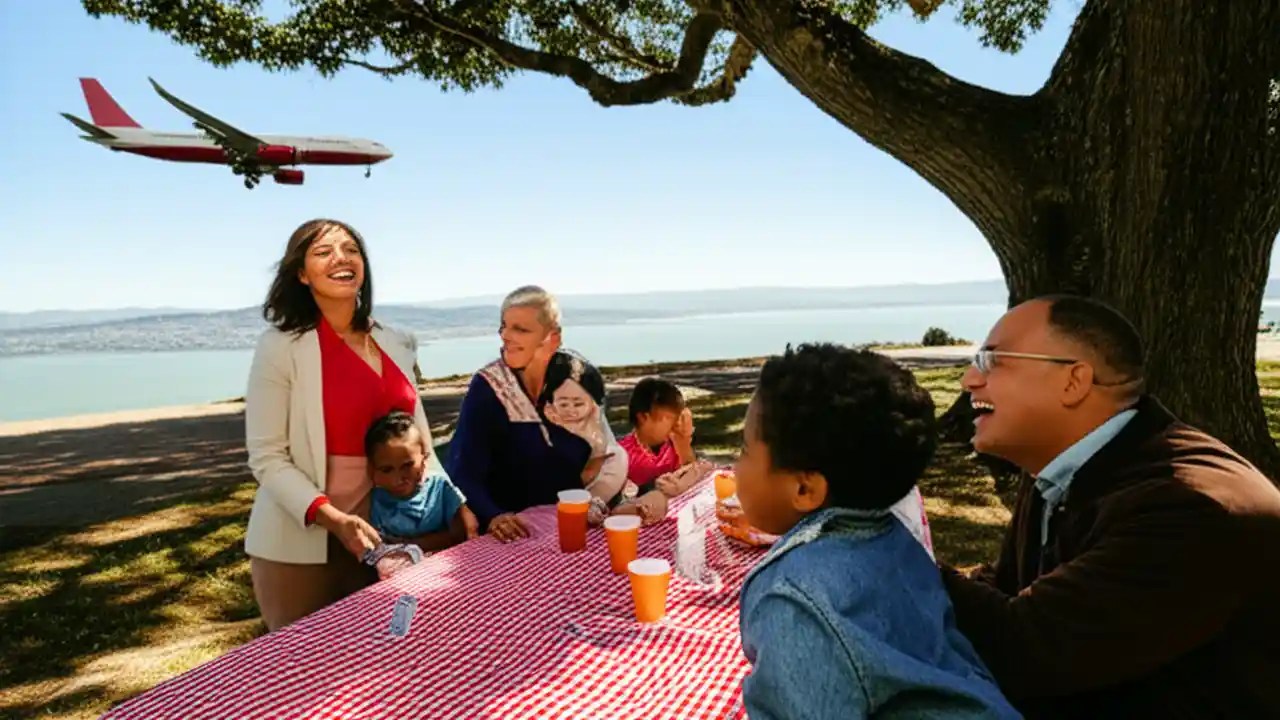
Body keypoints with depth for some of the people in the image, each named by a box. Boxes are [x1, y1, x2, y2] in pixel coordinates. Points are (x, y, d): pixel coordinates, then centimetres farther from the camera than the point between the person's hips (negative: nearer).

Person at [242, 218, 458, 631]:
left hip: (378, 535, 5)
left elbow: (419, 441, 10)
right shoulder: (281, 348, -11)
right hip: (301, 546, -4)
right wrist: (333, 518, -25)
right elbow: (267, 458, -14)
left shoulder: (394, 345, 4)